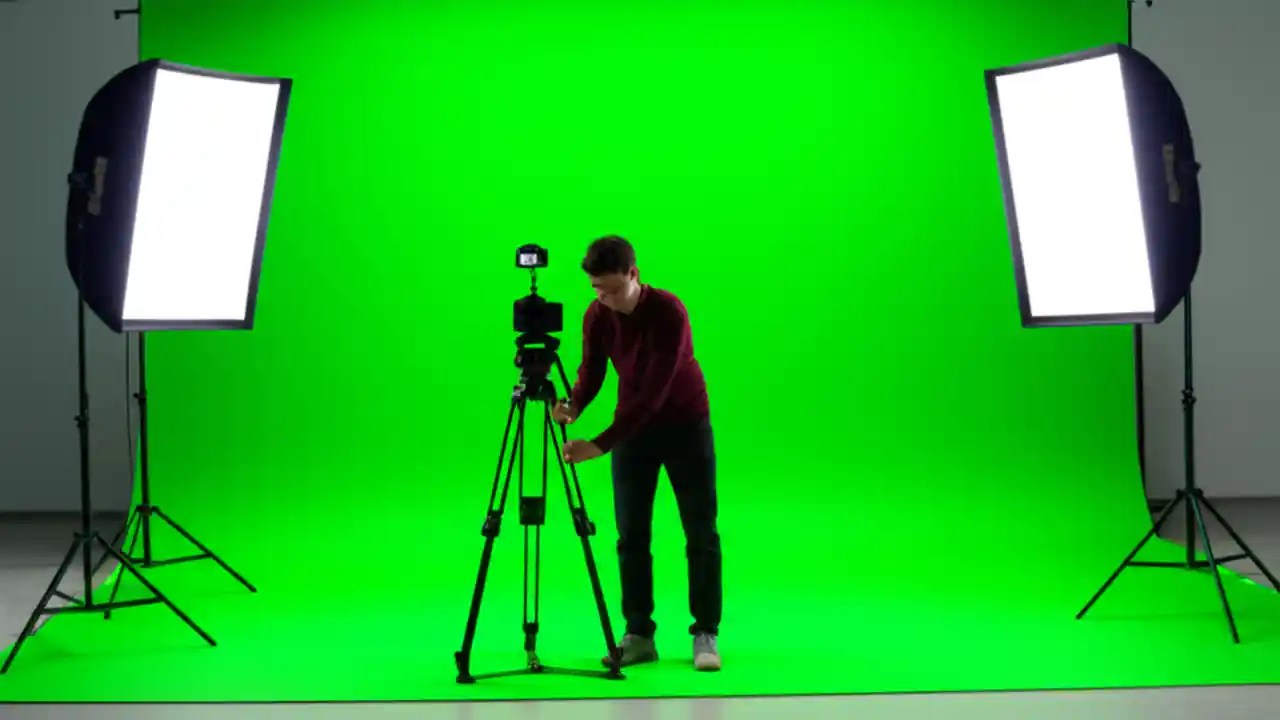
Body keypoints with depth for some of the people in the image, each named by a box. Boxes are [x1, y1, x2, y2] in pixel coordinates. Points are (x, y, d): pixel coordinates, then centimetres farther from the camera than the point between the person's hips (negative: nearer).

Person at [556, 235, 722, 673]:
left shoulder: (669, 312, -27)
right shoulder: (597, 315, -10)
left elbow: (653, 391, -32)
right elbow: (591, 371, -3)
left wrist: (601, 445, -38)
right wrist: (574, 405, -28)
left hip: (686, 425, -4)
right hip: (633, 426, 5)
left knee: (701, 534, -4)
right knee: (632, 535, 1)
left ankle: (705, 635, 4)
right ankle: (638, 636, 7)